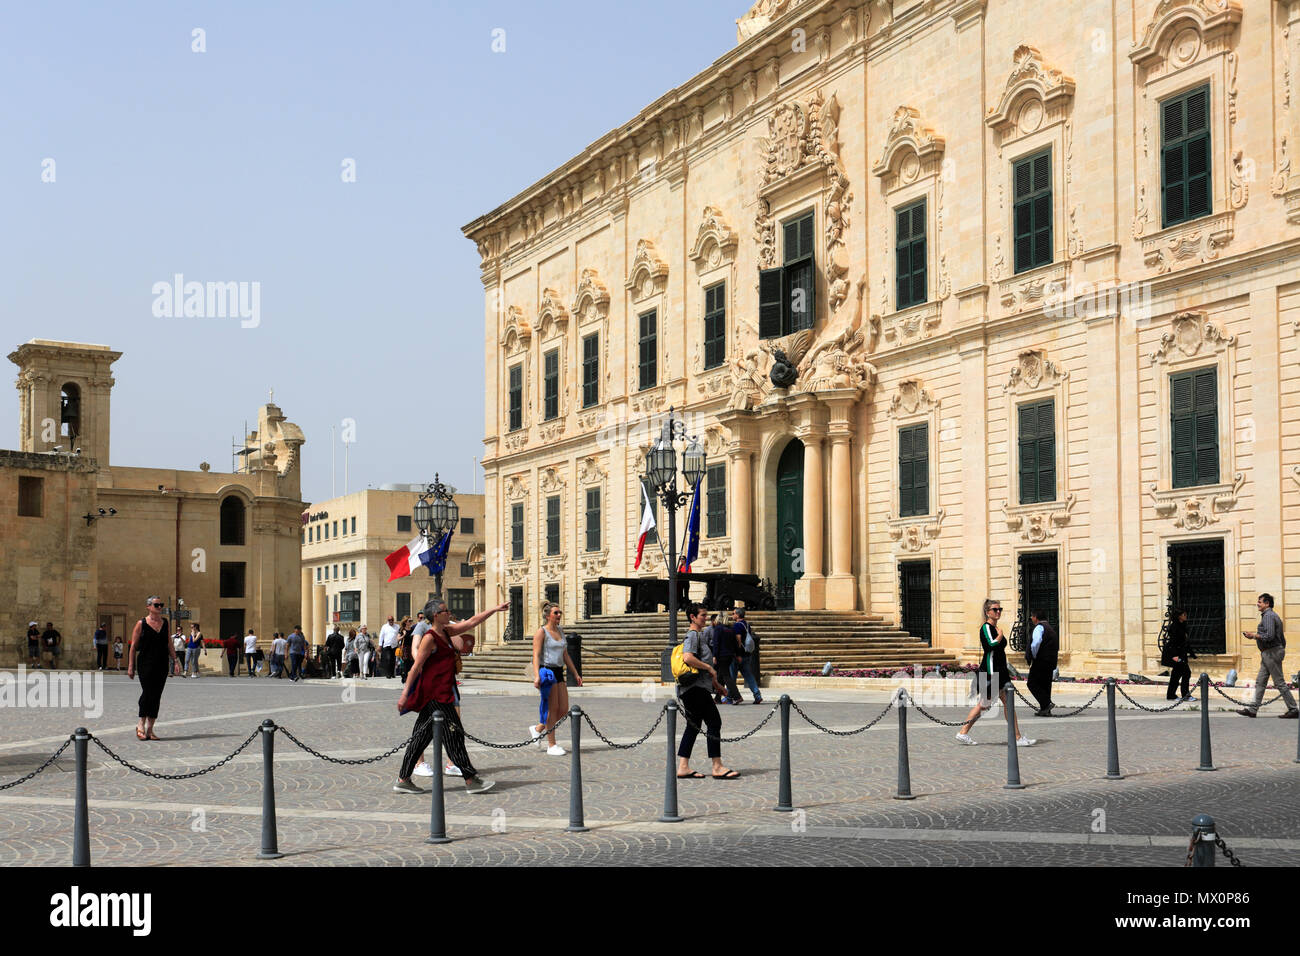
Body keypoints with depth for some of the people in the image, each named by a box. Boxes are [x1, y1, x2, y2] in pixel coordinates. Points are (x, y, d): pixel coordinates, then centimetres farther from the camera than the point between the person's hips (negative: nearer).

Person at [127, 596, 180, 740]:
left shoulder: (165, 623, 11)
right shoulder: (141, 624, -2)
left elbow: (169, 643, 15)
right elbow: (133, 646, -1)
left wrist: (175, 660, 6)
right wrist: (131, 666, -5)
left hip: (162, 664, 5)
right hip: (146, 663, -5)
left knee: (157, 696, 4)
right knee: (147, 693, -13)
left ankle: (150, 729, 10)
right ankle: (141, 724, 3)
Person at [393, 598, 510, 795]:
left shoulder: (446, 632, 14)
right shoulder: (430, 638, -12)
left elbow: (473, 622, 21)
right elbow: (416, 667, -14)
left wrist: (495, 609, 22)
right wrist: (405, 693, -16)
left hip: (443, 692, 9)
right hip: (434, 693, -9)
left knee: (422, 736, 10)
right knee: (453, 734, -6)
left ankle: (402, 780, 13)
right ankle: (470, 780, -3)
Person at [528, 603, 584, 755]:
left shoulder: (560, 630, 15)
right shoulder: (541, 632, -7)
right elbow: (536, 655, -13)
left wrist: (576, 674, 20)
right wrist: (537, 676, -24)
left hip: (559, 672, 7)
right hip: (547, 671, -7)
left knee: (564, 710, 4)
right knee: (552, 709, -4)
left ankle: (537, 729, 23)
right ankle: (551, 746, 4)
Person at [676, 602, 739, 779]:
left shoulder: (700, 635, 22)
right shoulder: (692, 635, -11)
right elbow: (687, 658, -28)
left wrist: (714, 682, 30)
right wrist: (710, 668, -18)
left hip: (697, 687, 11)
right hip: (695, 687, -11)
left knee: (693, 726, 11)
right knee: (714, 722, -9)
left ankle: (683, 768, 11)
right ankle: (717, 767, -9)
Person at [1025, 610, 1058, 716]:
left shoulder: (1039, 627, -11)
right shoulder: (1050, 628, 19)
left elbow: (1036, 643, -28)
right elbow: (1057, 646, 27)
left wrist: (1034, 657, -15)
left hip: (1041, 661, -9)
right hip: (1051, 662, 9)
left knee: (1032, 683, -4)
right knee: (1045, 684, 12)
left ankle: (1046, 703, -15)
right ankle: (1045, 710, 12)